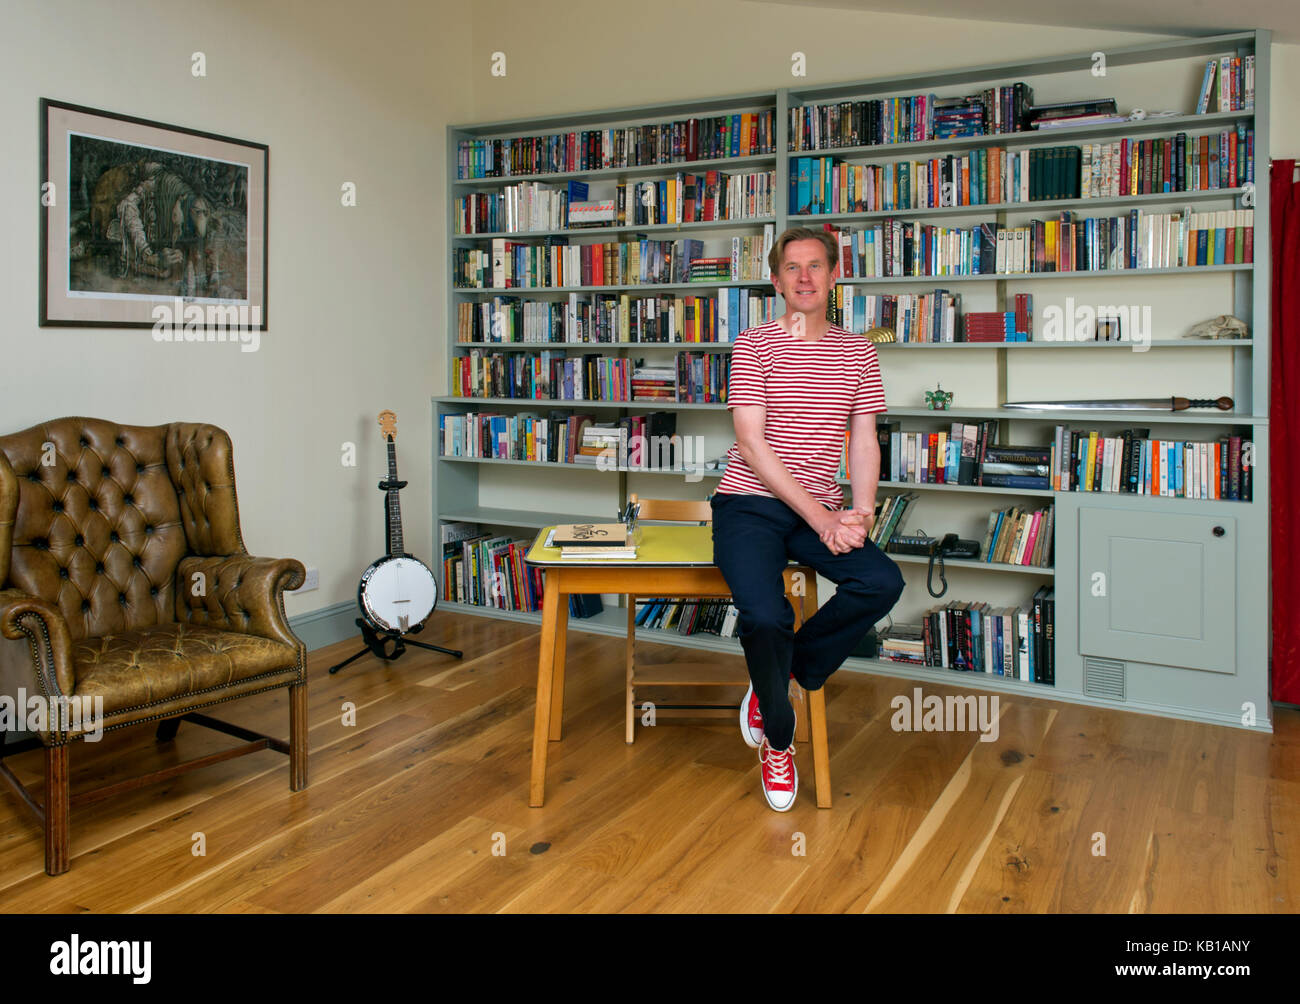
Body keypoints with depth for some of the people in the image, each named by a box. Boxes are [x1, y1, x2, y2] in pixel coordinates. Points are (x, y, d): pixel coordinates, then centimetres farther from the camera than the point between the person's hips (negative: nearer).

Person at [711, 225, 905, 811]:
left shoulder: (858, 352, 12)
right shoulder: (754, 345, -1)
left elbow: (864, 442, 9)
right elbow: (753, 444, -10)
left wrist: (861, 513, -11)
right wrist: (822, 519, -16)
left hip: (823, 511, 4)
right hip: (750, 501, -4)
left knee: (882, 582, -24)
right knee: (765, 616, -28)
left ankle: (779, 678, 0)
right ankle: (777, 737, 4)